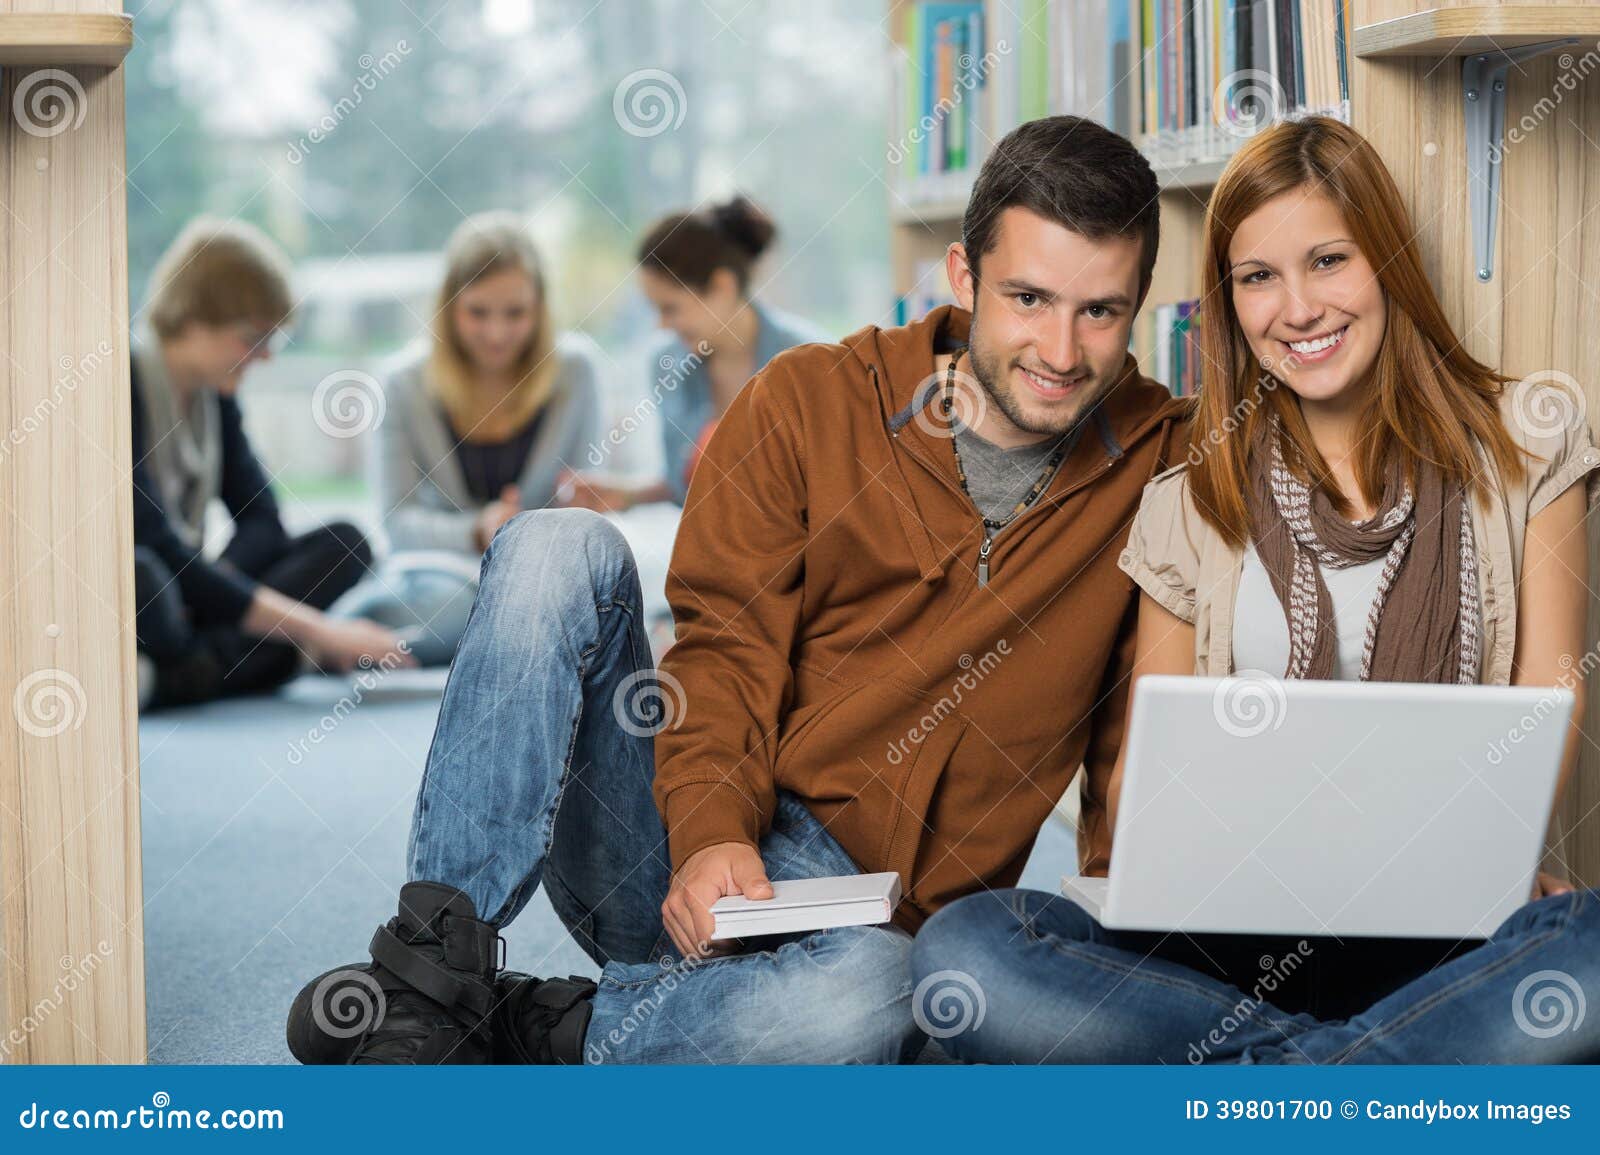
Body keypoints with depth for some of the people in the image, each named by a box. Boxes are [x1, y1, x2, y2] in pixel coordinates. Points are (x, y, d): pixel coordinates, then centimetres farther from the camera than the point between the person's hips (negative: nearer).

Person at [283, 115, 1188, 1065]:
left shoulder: (1156, 468, 4)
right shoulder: (809, 402, 4)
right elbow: (727, 652, -2)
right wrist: (712, 833, -20)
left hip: (849, 902, -2)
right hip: (670, 852, 2)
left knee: (876, 997, -40)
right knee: (561, 547, -22)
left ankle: (524, 1040, -19)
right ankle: (433, 972, -25)